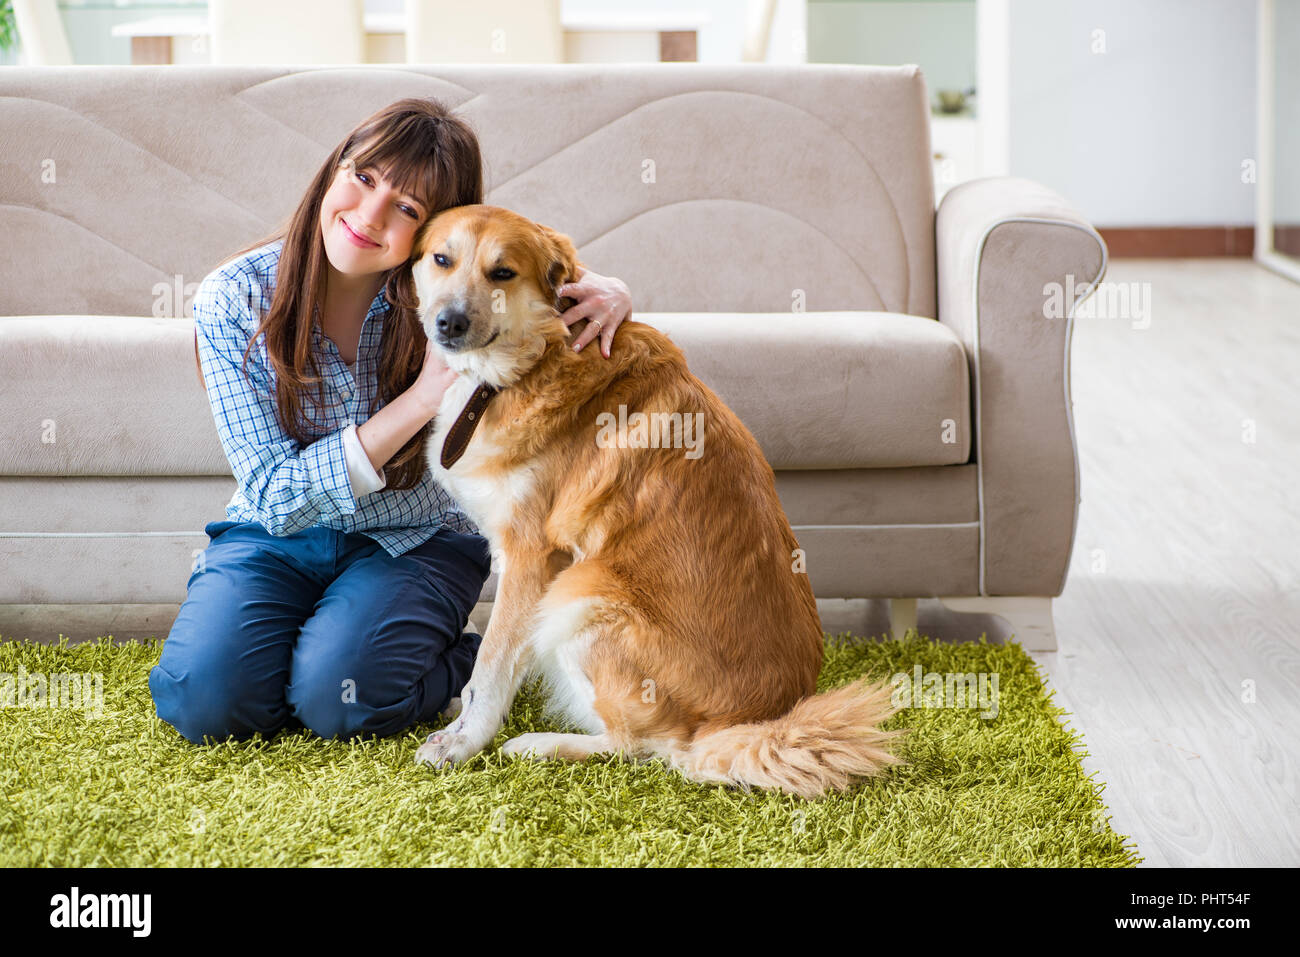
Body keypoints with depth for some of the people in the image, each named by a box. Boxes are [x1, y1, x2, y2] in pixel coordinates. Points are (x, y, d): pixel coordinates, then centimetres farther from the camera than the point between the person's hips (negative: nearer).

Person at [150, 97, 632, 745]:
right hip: (277, 536, 1)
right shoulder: (233, 301, -16)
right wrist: (422, 399, -31)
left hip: (413, 541, -1)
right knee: (201, 698, -23)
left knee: (335, 698, -27)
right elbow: (275, 496, -20)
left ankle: (473, 664, 3)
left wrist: (606, 292, -20)